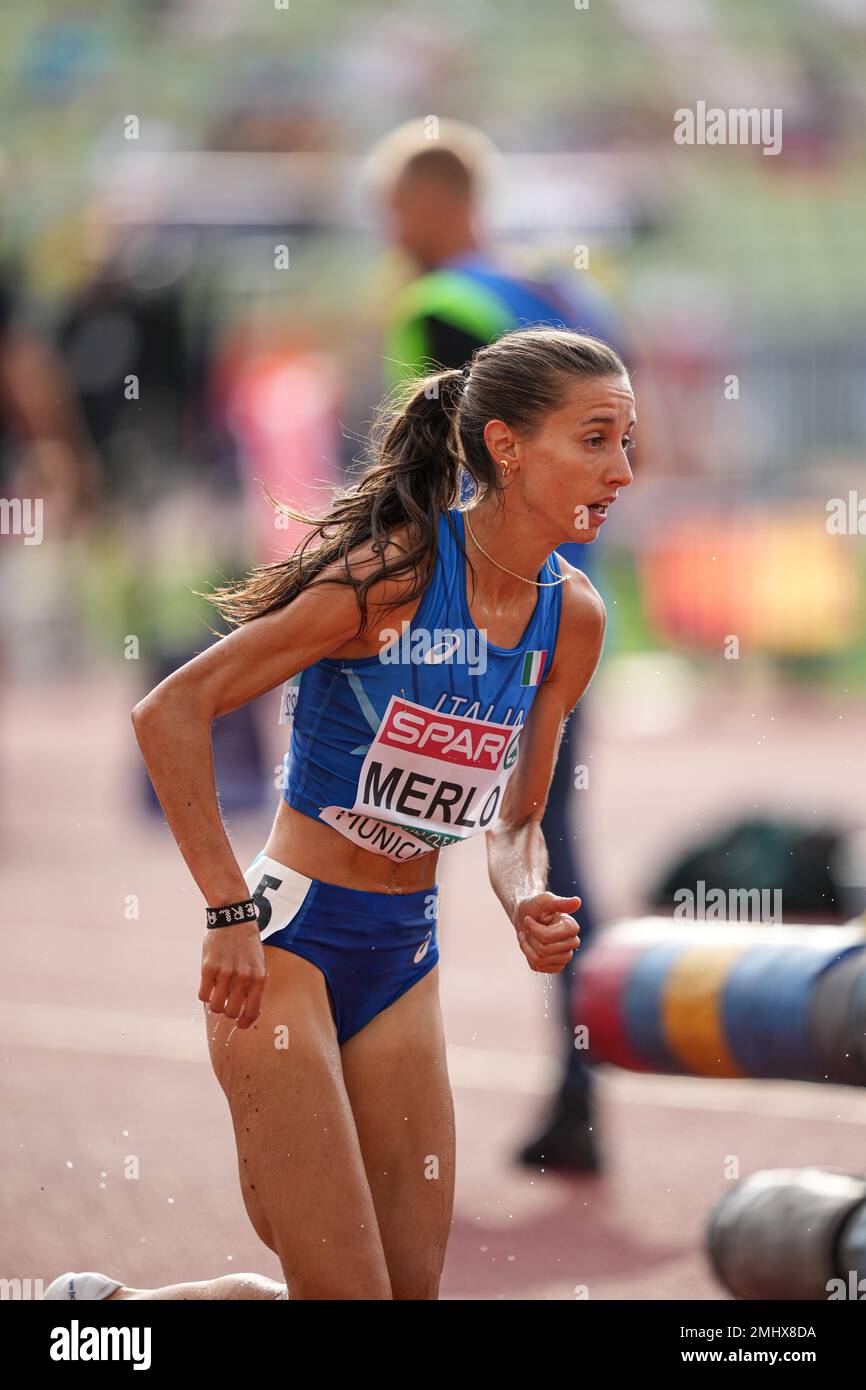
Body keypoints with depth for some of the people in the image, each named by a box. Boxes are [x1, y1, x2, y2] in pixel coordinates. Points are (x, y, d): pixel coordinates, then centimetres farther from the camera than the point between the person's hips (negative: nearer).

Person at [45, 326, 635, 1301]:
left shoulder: (572, 617, 2)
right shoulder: (394, 572, -18)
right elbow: (171, 712, -18)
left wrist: (528, 904, -8)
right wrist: (231, 912, -20)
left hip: (405, 957, 7)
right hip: (289, 940, -7)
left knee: (412, 1288, 4)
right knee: (347, 1293, -9)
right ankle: (95, 1312, 14)